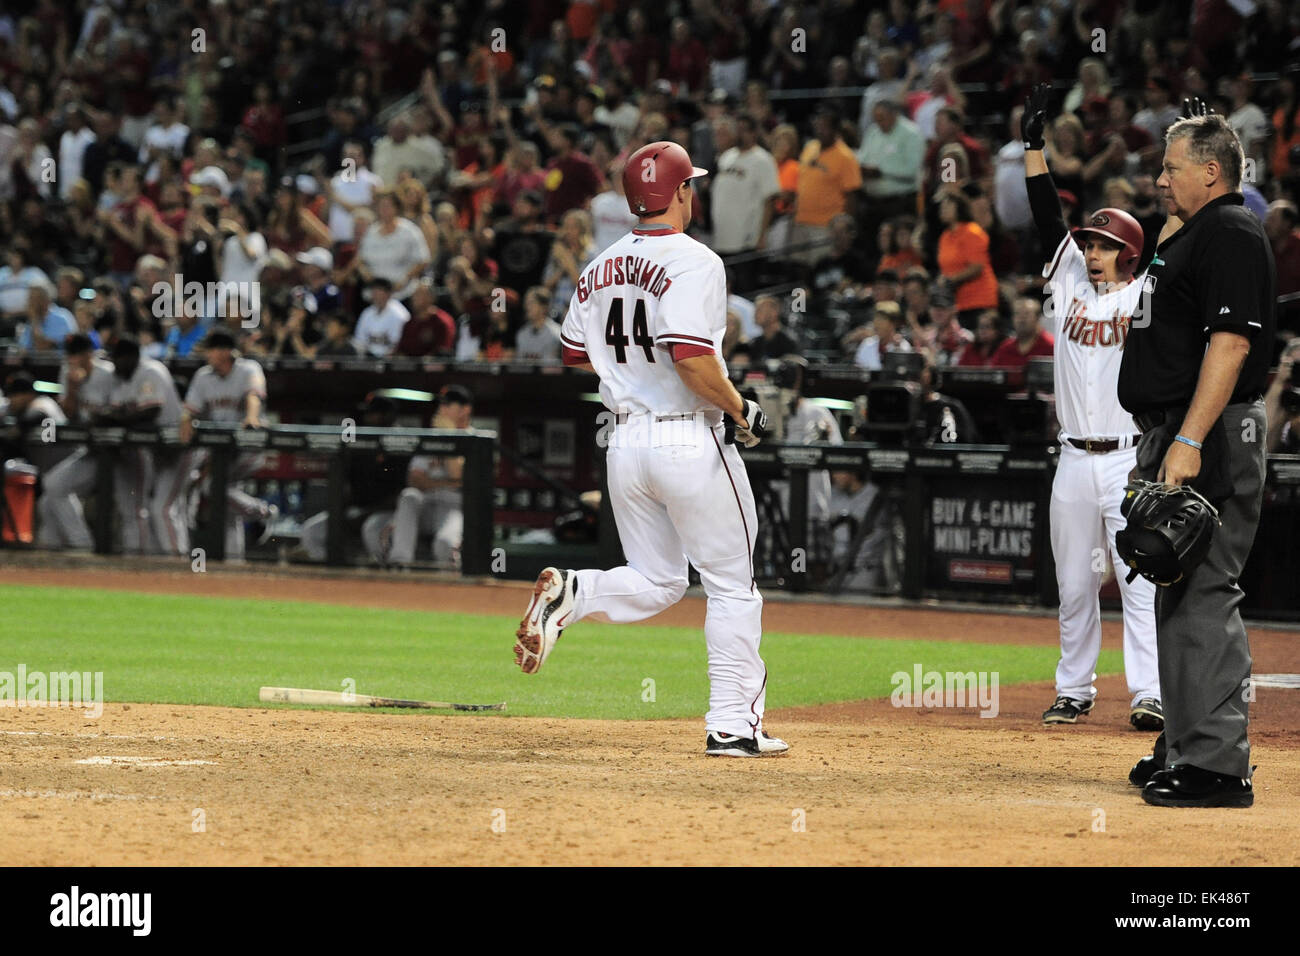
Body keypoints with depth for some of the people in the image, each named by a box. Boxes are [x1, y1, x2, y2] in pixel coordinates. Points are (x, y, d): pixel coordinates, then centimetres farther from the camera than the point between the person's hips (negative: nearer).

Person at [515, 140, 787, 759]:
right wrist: (740, 410, -12)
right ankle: (732, 726, 6)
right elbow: (690, 355, -25)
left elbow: (575, 357, 16)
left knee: (656, 583, 17)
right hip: (691, 440, -7)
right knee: (732, 585, 6)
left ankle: (571, 594, -11)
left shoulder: (600, 268, 10)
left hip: (624, 439, 7)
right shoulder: (694, 262, -13)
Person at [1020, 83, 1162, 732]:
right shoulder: (1071, 283, 11)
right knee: (1074, 587, 9)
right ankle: (1074, 691, 17)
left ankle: (1149, 695, -10)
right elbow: (1048, 216, 8)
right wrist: (1034, 143, 4)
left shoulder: (1146, 295, 1)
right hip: (1075, 460, 4)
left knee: (1140, 580, -8)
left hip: (1131, 459, -4)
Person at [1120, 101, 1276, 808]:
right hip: (1176, 435, 11)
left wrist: (1189, 443, -28)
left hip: (1210, 437, -11)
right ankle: (1184, 747, 21)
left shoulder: (1232, 235, -13)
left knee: (1203, 594, -13)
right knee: (1178, 592, 14)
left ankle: (1219, 764, -15)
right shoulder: (1190, 233, 18)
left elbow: (1230, 342, -23)